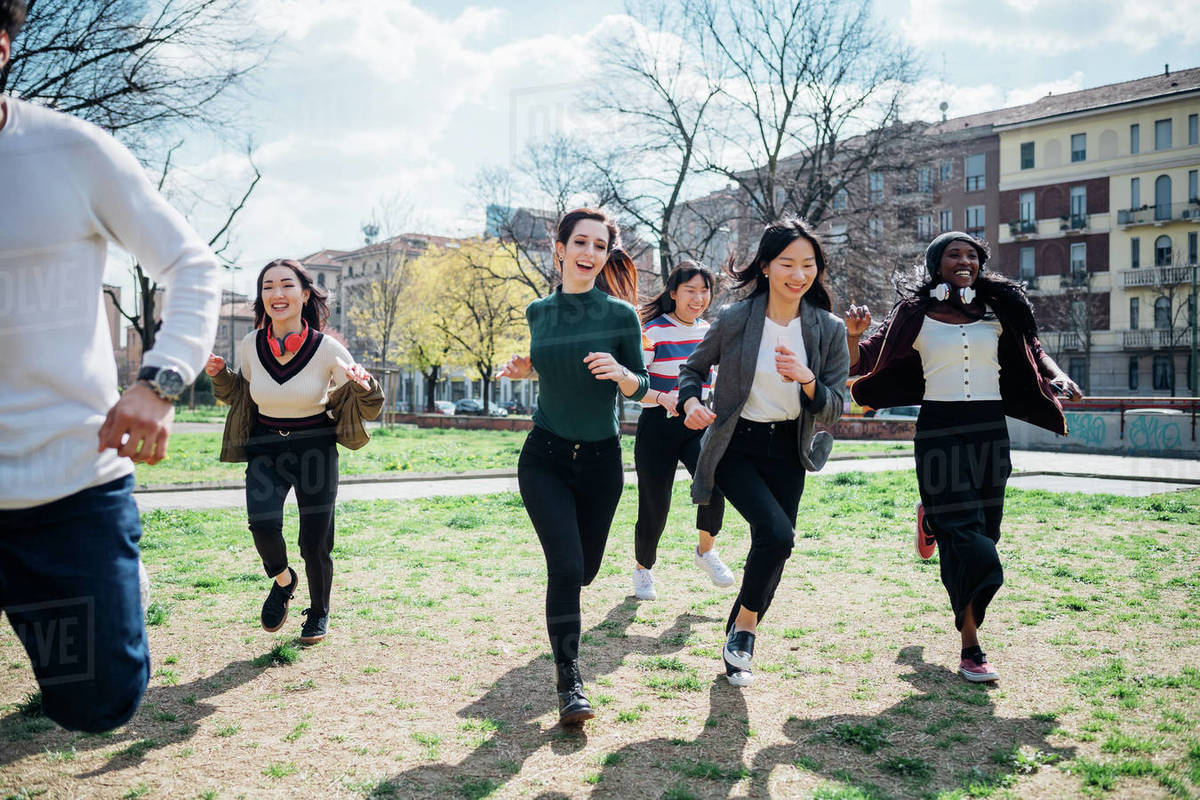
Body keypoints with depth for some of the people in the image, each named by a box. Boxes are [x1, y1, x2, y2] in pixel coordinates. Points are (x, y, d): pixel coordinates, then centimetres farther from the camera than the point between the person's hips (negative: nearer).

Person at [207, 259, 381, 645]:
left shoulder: (327, 349, -16)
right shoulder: (252, 344, -8)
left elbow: (365, 410, -9)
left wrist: (363, 386, -31)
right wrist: (220, 375, -7)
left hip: (315, 447, -2)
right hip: (266, 446, 2)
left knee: (315, 543, 2)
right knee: (263, 522, -21)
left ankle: (318, 614, 31)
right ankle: (283, 580, 12)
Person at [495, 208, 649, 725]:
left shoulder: (620, 314, -8)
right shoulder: (539, 312, 1)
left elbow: (641, 389, -3)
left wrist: (619, 372, -24)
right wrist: (525, 370, -1)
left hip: (601, 459, 0)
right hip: (545, 457, 0)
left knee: (586, 569, 14)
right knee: (566, 565, -14)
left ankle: (562, 610, 53)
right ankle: (569, 680, 2)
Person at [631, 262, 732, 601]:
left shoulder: (707, 331, 9)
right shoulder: (653, 331, -10)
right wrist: (663, 398, -32)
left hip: (699, 424, 4)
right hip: (659, 425, -4)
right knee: (654, 507, 0)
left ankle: (706, 550, 0)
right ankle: (643, 568, 28)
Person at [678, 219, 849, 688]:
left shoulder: (829, 329, -4)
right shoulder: (734, 320, -10)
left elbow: (833, 410, -5)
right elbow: (694, 368, 6)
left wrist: (806, 381, -26)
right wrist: (690, 403, -16)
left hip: (787, 451, 4)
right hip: (736, 447, -4)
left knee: (772, 545, 9)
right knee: (777, 533, -23)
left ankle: (737, 646, 31)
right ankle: (744, 628, 3)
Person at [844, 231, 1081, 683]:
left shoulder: (997, 310, 9)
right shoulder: (915, 314, 0)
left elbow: (1030, 350, 23)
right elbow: (861, 363, -3)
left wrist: (1058, 376, 4)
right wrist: (853, 335, -24)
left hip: (990, 430, 4)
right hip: (939, 430, -4)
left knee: (982, 528, 9)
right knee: (966, 539, -9)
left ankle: (931, 520, 46)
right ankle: (971, 649, 1)